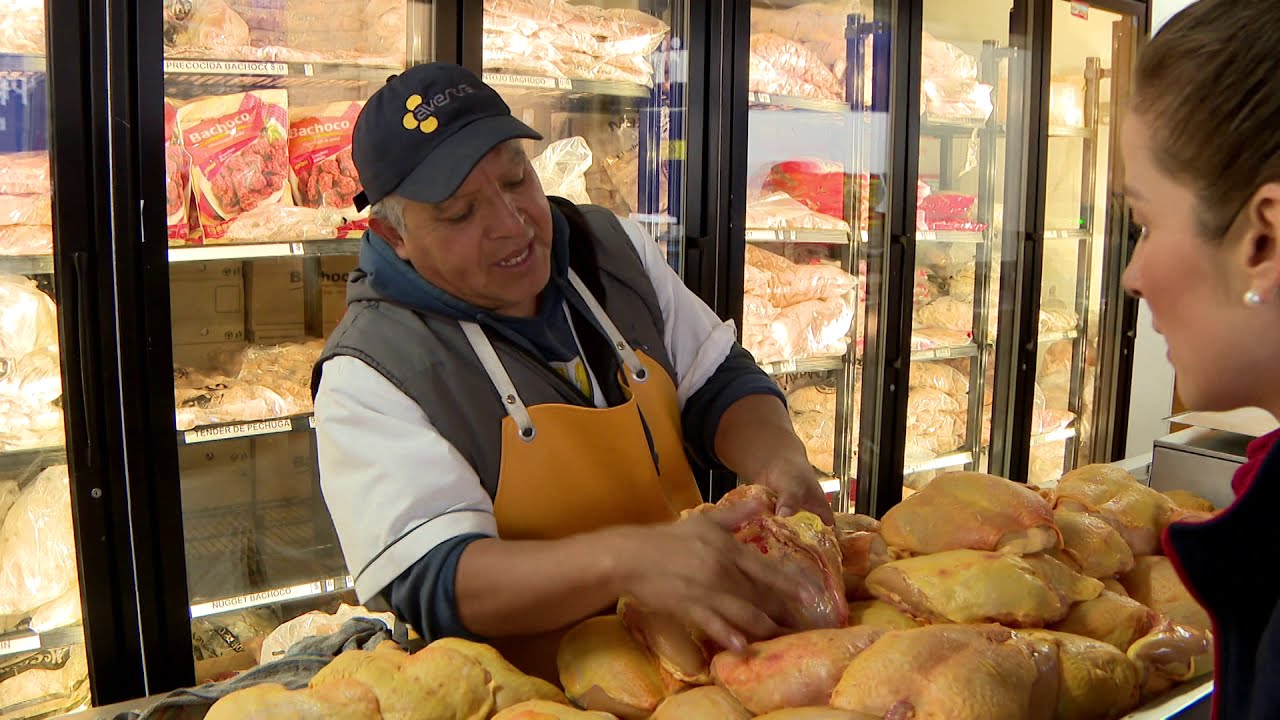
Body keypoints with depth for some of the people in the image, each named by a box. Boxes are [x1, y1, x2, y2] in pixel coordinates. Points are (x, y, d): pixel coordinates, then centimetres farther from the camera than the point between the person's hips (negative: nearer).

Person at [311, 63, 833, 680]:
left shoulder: (612, 246, 4)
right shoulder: (369, 375, -15)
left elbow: (720, 384, 9)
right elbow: (431, 584, -24)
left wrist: (779, 459, -14)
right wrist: (623, 559, -40)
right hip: (531, 691, -4)